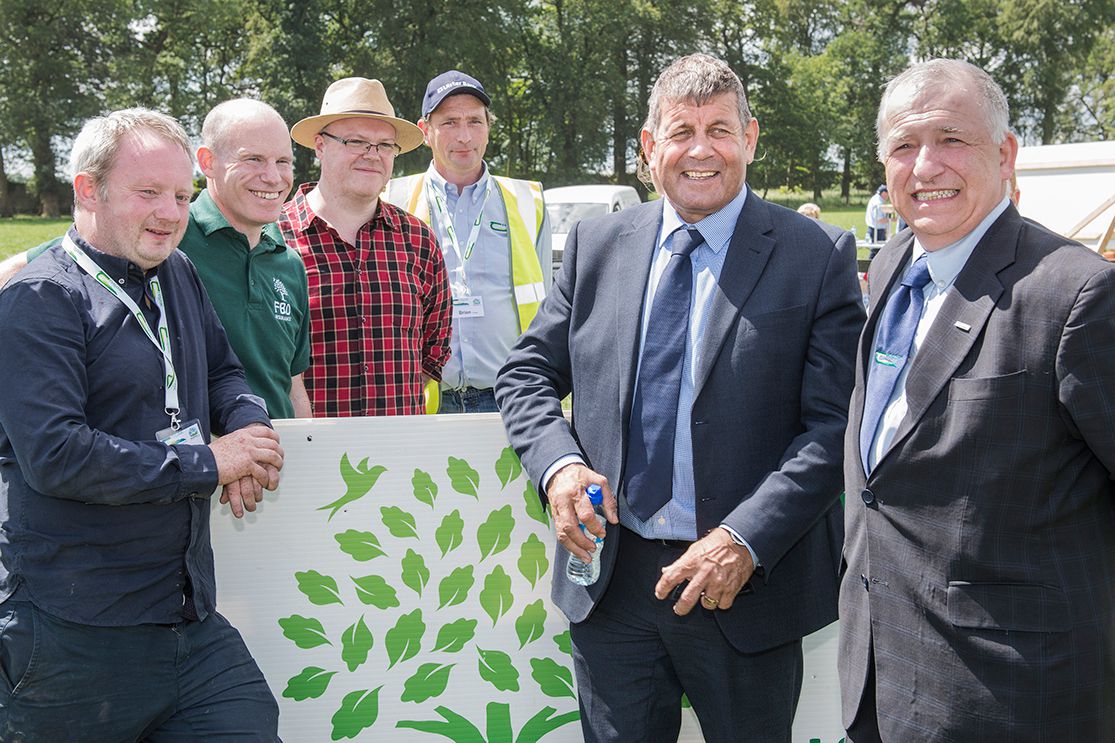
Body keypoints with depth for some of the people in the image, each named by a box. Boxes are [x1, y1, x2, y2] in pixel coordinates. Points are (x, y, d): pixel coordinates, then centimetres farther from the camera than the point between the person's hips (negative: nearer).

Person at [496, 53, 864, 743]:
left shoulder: (819, 257, -5)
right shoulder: (598, 244, 6)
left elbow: (835, 424, -11)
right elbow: (529, 373, 10)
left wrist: (745, 540, -20)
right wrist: (559, 464, -10)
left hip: (748, 585, -2)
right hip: (609, 581, 3)